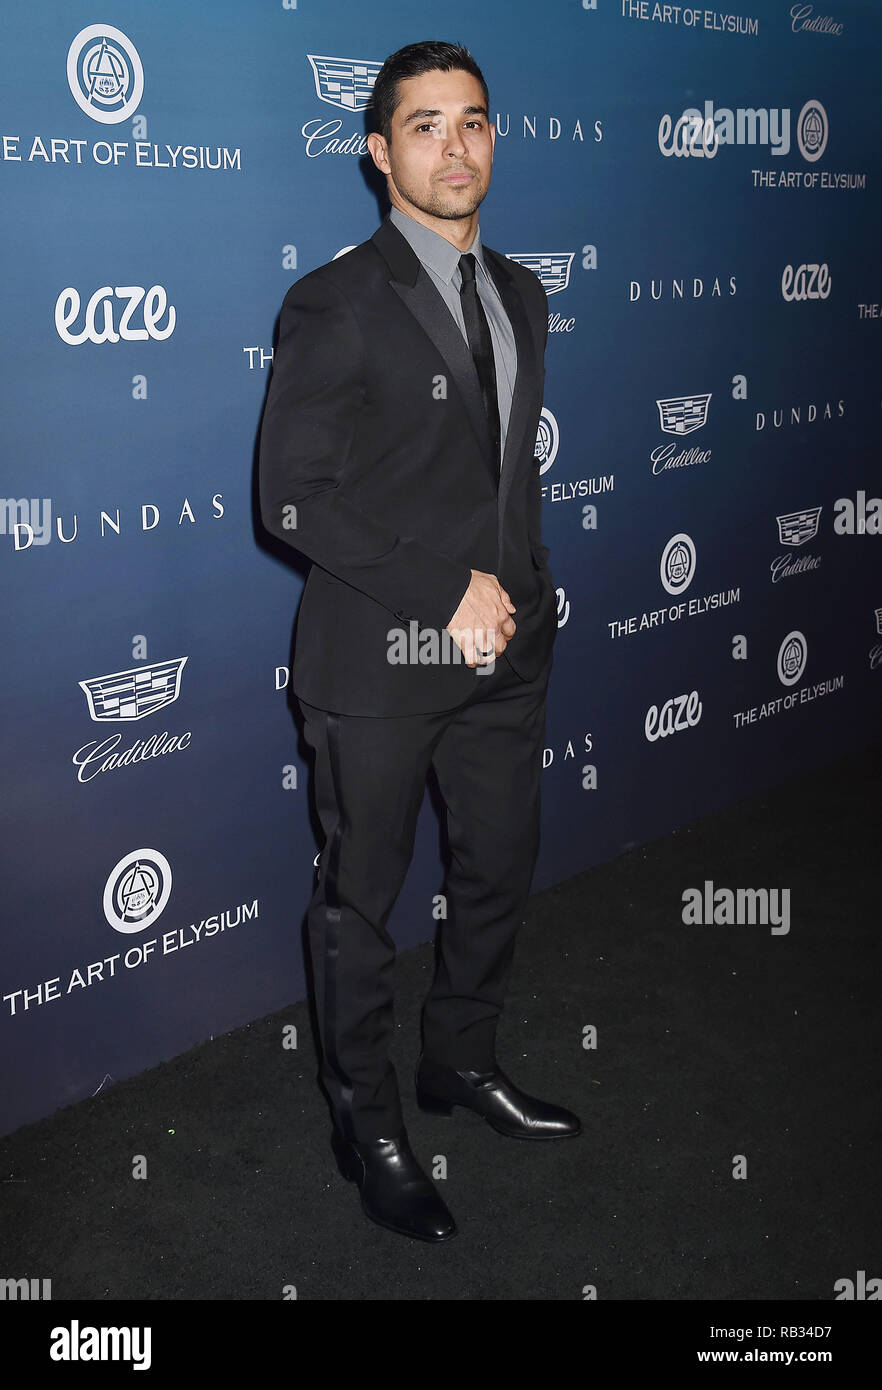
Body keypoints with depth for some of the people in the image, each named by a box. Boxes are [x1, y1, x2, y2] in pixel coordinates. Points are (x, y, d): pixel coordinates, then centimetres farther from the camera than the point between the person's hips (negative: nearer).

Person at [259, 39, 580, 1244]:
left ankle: (461, 1062, 42)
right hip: (380, 660, -6)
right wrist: (450, 590, -17)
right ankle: (367, 1122, 29)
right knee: (362, 901, 9)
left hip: (505, 651, 7)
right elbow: (295, 500, -15)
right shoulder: (336, 305, -10)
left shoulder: (520, 295, 11)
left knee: (501, 873, 18)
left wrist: (525, 594, 7)